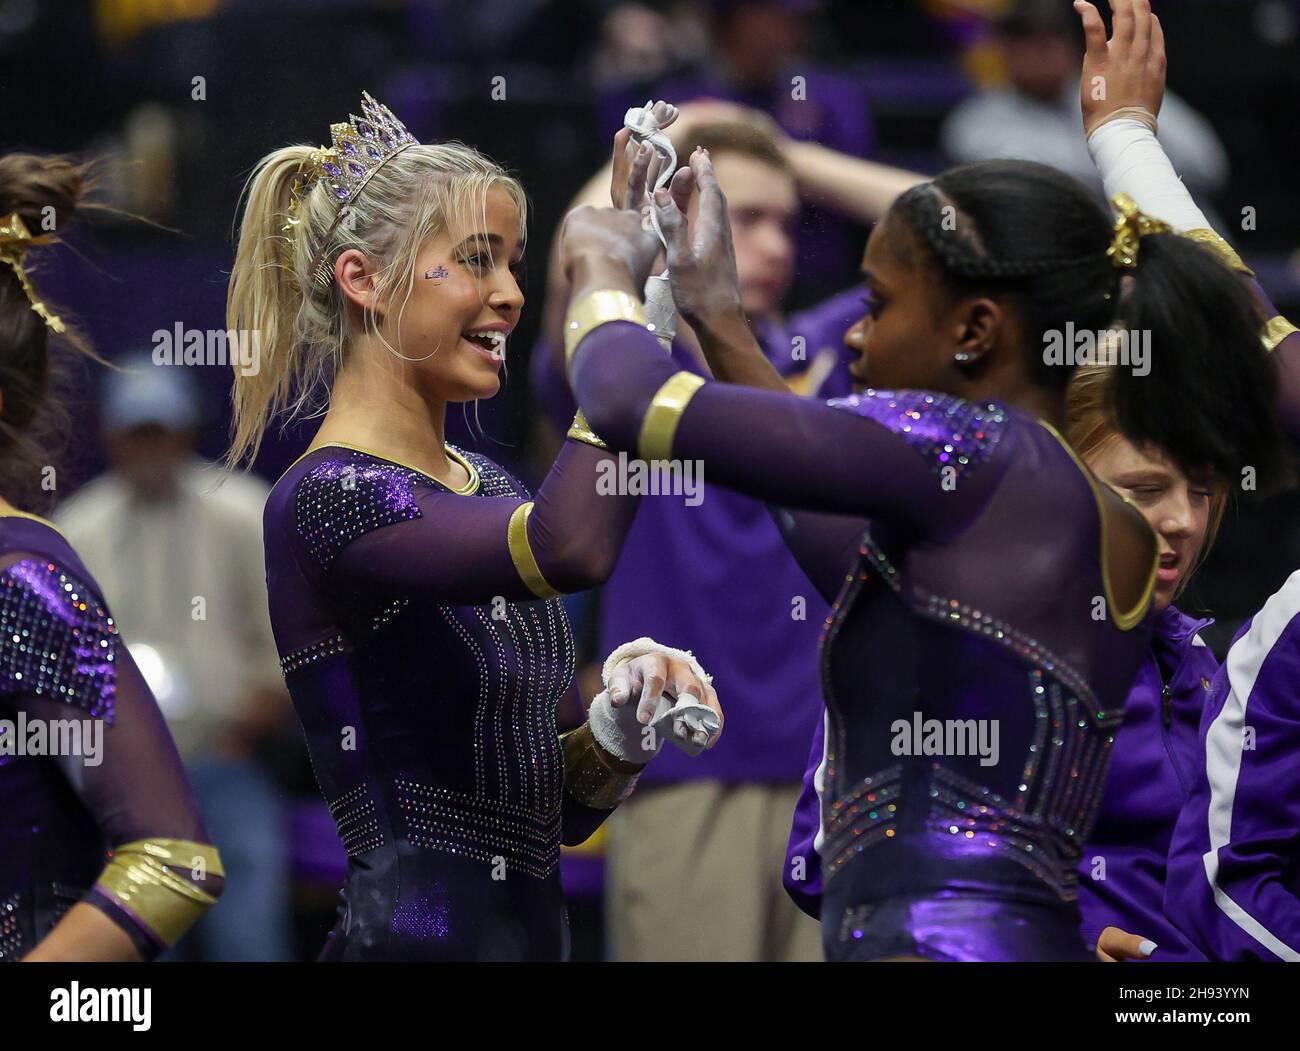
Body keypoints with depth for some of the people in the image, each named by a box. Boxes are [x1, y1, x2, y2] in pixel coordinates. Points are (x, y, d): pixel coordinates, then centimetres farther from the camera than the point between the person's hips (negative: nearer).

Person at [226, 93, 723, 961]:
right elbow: (573, 546, -32)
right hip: (417, 933, -8)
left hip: (533, 929, 8)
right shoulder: (330, 499, -12)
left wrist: (619, 729, -5)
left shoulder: (486, 487, 13)